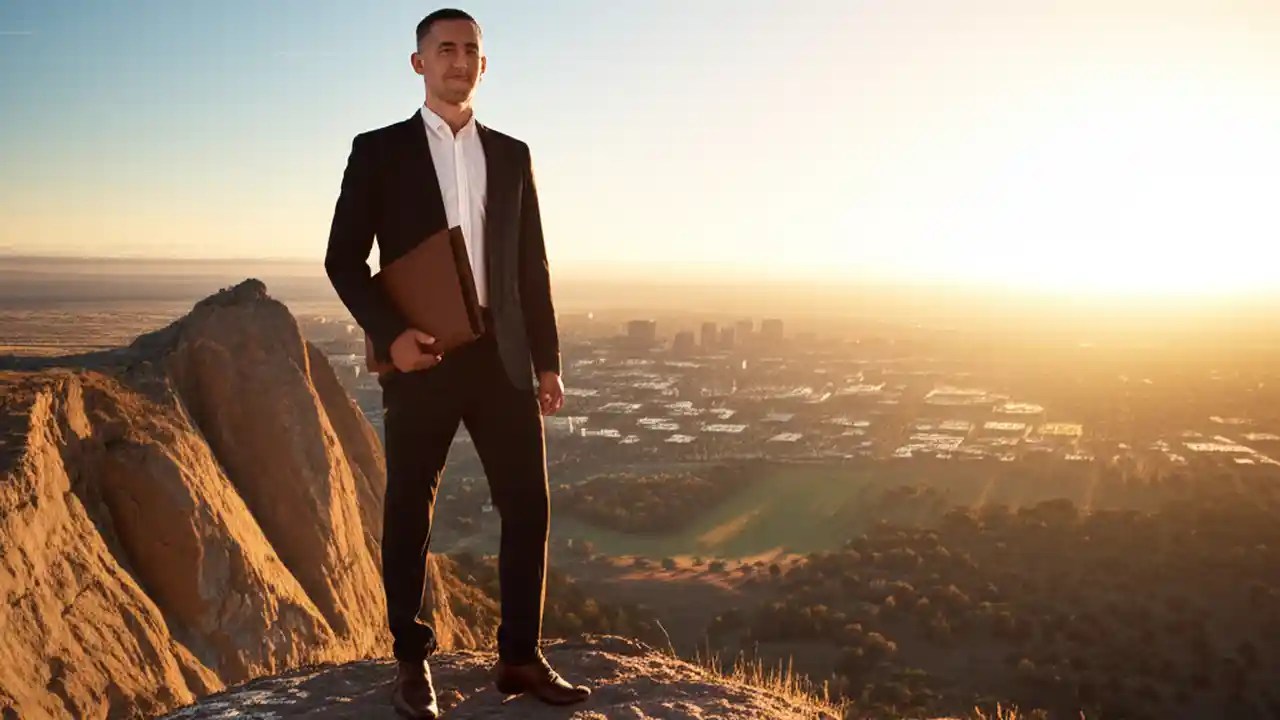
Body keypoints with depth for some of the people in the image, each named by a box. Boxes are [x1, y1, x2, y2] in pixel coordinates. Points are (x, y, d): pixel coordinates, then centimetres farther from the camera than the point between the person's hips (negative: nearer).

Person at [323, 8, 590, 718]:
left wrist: (547, 361, 8)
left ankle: (520, 657, 16)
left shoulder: (511, 155, 13)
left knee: (528, 505, 2)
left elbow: (532, 267, 12)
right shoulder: (379, 150, 3)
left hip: (502, 354, 3)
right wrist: (390, 333, -15)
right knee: (409, 512, 6)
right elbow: (344, 259, -1)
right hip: (420, 357, -3)